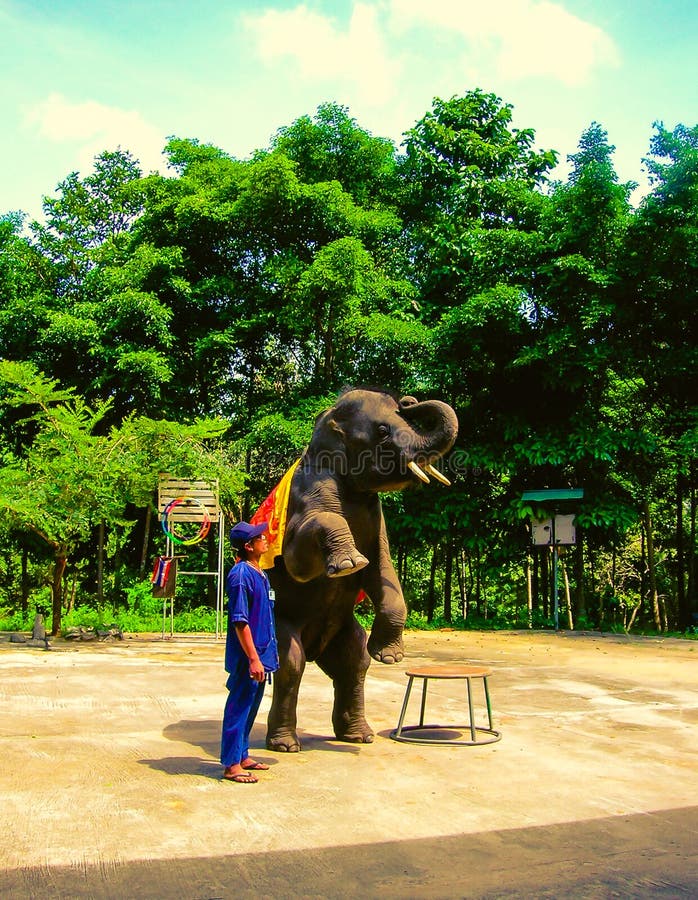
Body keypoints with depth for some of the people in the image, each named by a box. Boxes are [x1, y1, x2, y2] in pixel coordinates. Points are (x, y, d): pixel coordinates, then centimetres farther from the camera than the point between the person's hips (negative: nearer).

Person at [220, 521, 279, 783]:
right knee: (239, 708, 0)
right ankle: (231, 764, 9)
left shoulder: (260, 573, 11)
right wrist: (253, 659, -22)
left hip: (261, 654, 9)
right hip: (248, 656, -9)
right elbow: (240, 621, -22)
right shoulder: (241, 575, -18)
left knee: (251, 707, 17)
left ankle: (242, 755, 29)